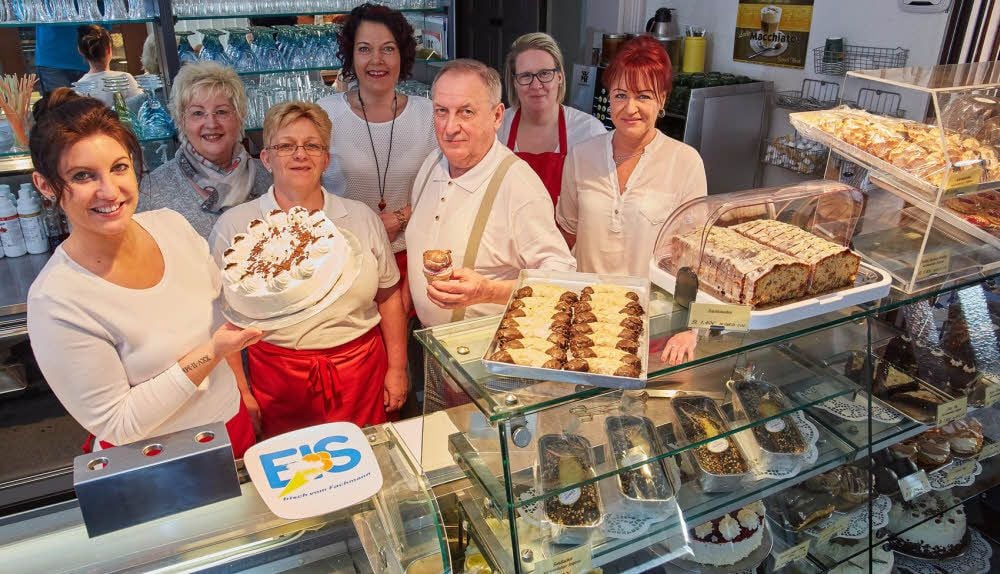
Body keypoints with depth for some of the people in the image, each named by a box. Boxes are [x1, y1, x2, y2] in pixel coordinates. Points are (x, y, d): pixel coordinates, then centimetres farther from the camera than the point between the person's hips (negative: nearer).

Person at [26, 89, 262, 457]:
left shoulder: (172, 224, -10)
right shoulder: (56, 302, -25)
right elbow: (116, 425, -20)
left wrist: (245, 394, 9)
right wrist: (211, 353, -28)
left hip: (233, 424, 6)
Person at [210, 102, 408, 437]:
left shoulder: (362, 218, 3)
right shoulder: (233, 227, -2)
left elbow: (389, 297, 7)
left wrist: (397, 368, 6)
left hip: (363, 373, 2)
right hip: (280, 381, -1)